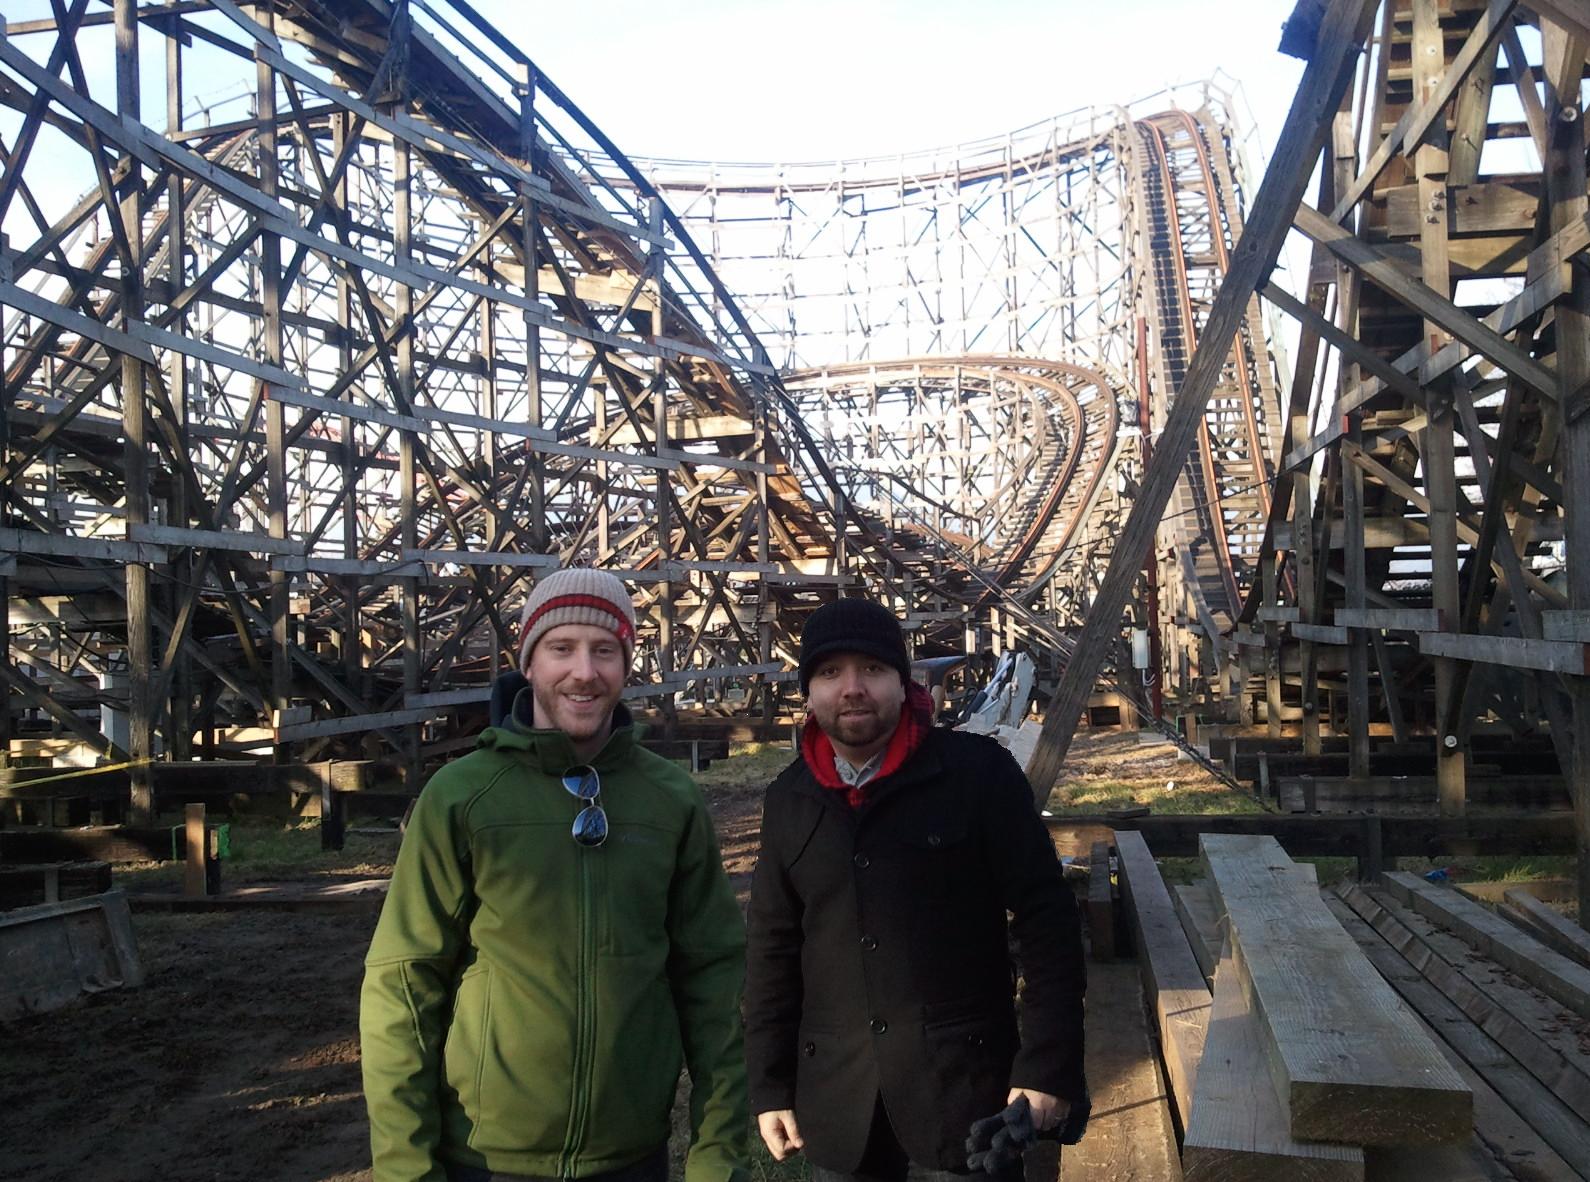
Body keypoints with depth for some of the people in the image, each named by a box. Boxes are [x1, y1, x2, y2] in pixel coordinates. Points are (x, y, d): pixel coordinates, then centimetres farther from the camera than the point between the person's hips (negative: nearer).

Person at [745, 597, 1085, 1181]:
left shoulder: (978, 772, -9)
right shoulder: (788, 799, 3)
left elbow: (1046, 921, -8)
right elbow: (773, 949, 8)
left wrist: (1049, 1065, -11)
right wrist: (770, 1087, 7)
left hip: (964, 1087, -3)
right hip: (837, 1103, 4)